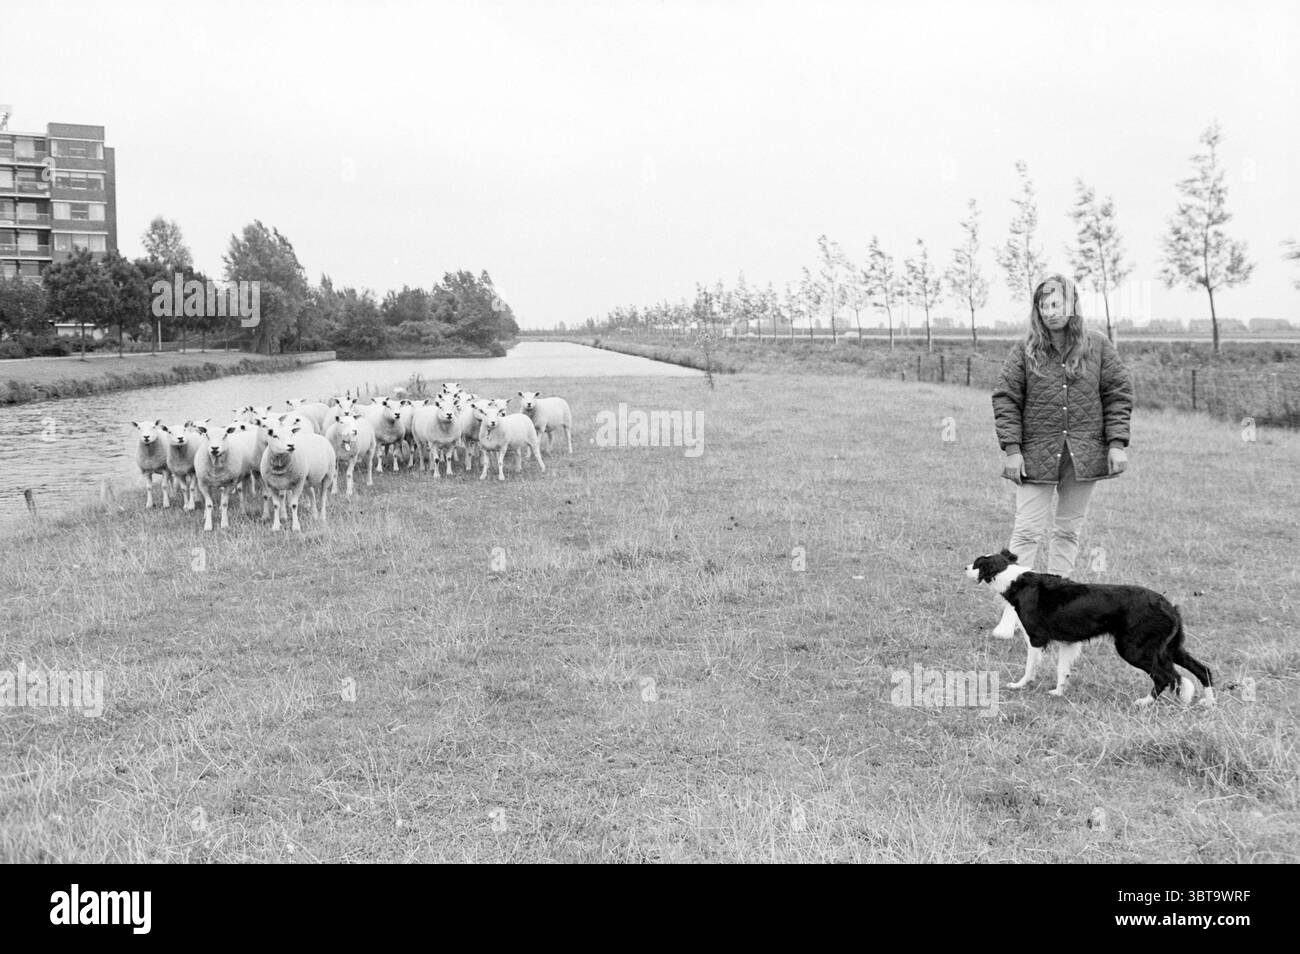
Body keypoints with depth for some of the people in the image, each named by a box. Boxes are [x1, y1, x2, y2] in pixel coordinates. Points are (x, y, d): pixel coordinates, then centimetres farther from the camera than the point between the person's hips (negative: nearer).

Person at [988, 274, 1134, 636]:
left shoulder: (1098, 347, 1)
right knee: (1028, 531, -4)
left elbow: (1119, 395, 5)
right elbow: (1006, 400, -2)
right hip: (1037, 453, -2)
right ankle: (1013, 609, 1)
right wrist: (1011, 449, -8)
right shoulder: (1025, 351, -3)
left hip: (1084, 454, 2)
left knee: (1069, 530, 10)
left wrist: (1117, 443, -2)